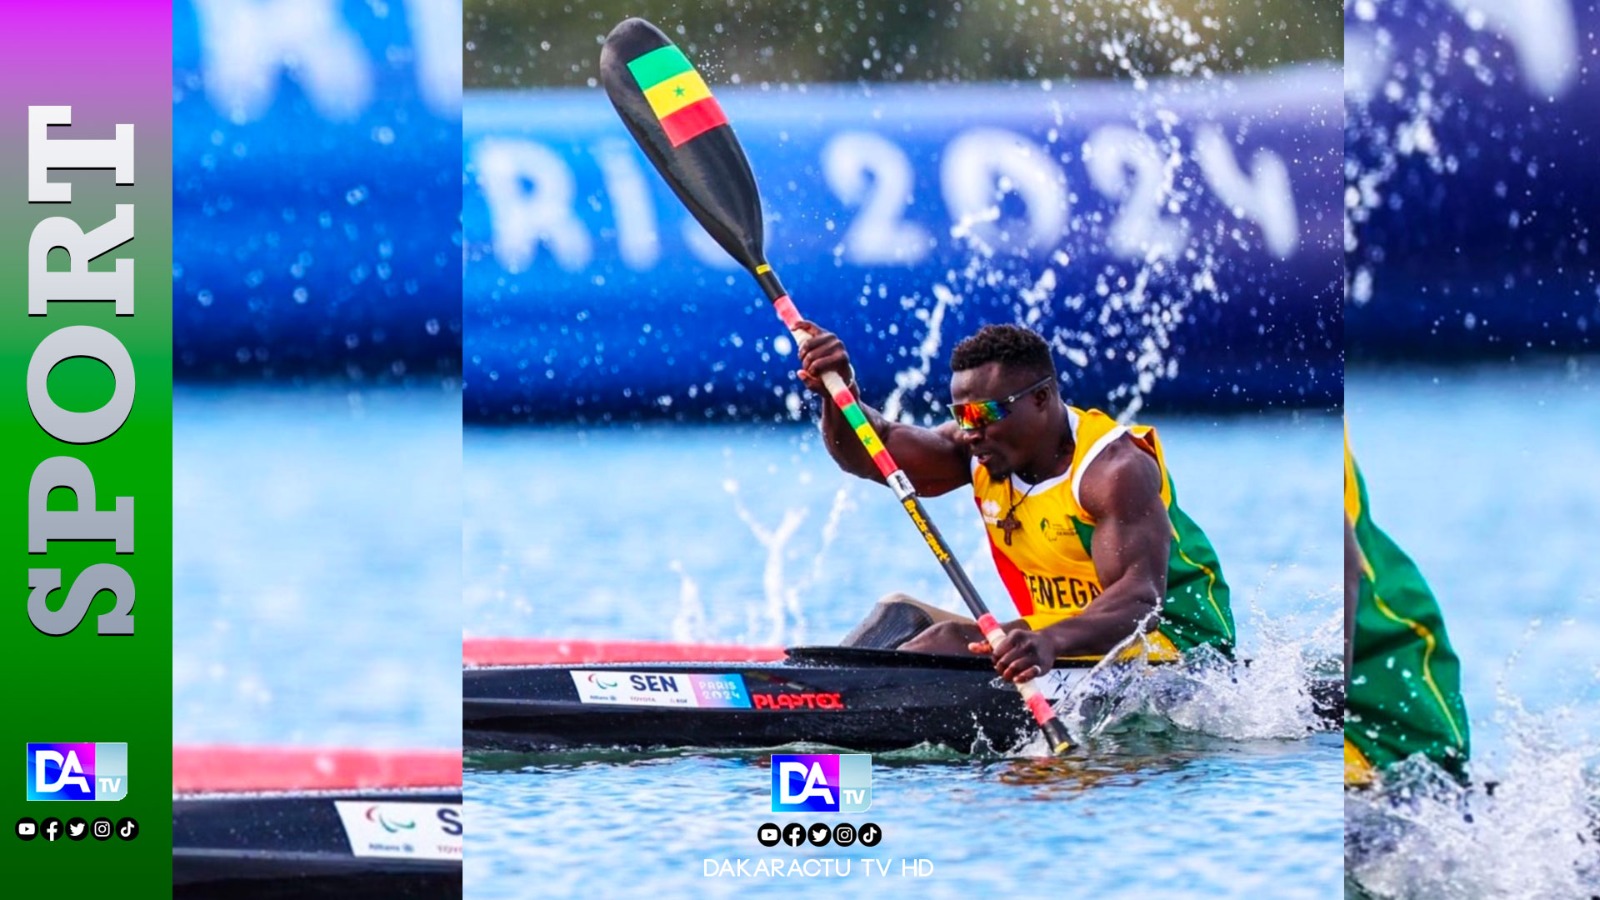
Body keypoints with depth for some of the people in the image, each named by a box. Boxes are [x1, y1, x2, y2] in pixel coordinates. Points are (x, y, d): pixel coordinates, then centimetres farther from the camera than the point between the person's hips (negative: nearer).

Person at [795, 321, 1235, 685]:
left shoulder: (1115, 468, -20)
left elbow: (1141, 599, -32)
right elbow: (874, 452, -1)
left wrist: (1051, 642, -50)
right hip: (1059, 645, 9)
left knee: (953, 641, -25)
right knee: (901, 616, 2)